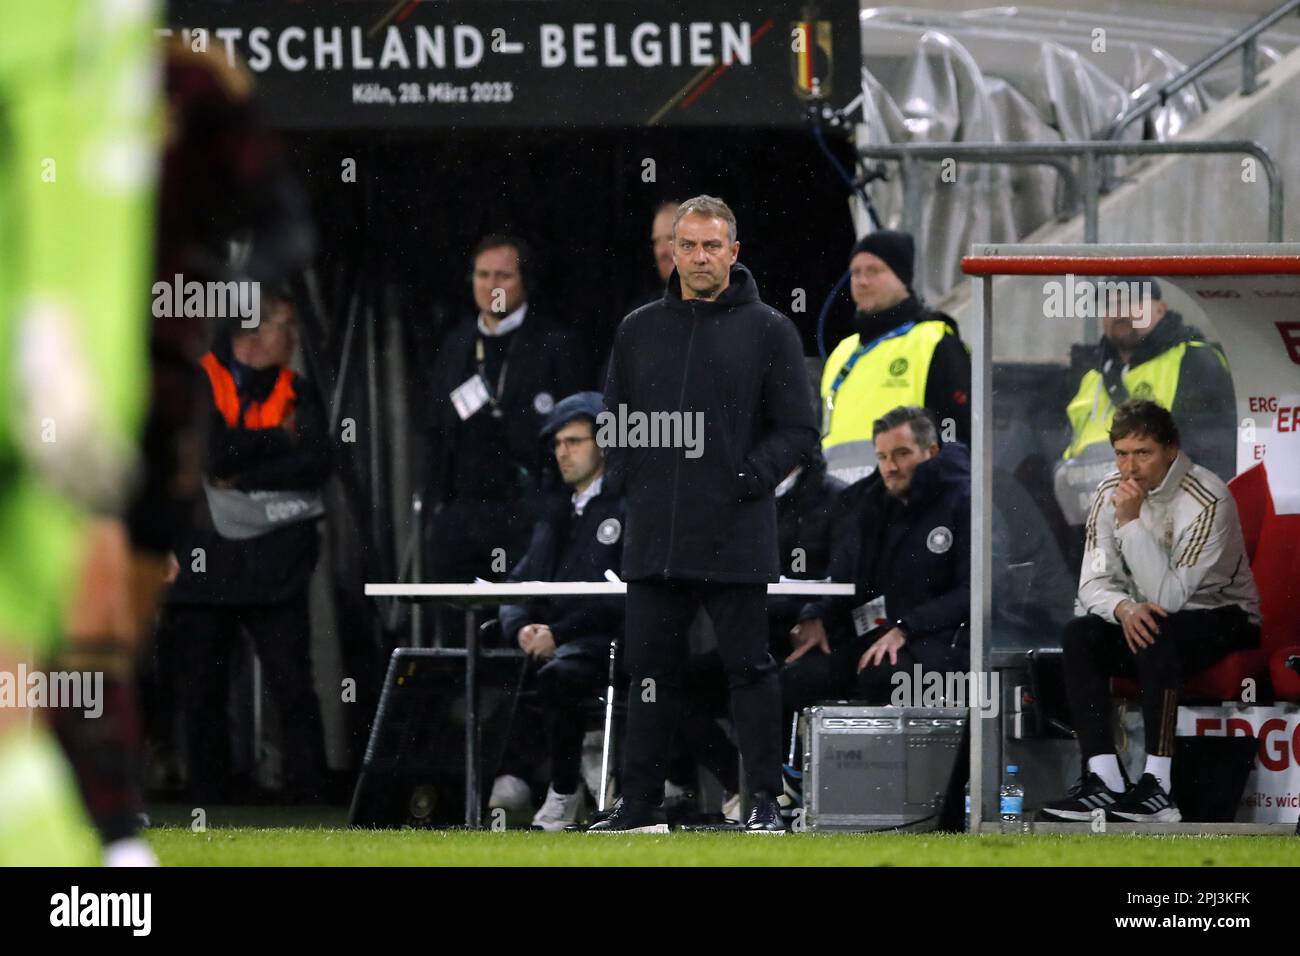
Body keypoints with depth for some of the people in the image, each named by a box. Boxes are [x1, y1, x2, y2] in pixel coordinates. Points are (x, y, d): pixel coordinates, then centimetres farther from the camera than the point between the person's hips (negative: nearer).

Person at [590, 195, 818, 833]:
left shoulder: (767, 330, 2)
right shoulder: (638, 330, 13)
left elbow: (797, 430, 1)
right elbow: (613, 420, 19)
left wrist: (749, 478, -11)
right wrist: (640, 479, 5)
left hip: (735, 536, -4)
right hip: (653, 538, 4)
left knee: (748, 667, -2)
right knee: (651, 670, 6)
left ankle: (766, 802, 2)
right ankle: (640, 805, 11)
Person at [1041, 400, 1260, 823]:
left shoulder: (1207, 500, -24)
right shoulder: (1110, 493, -5)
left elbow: (1169, 597, -28)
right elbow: (1093, 584, -7)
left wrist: (1132, 521, -32)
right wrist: (1124, 608, -30)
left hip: (1224, 618, -6)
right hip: (1150, 616, 6)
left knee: (1157, 631, -36)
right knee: (1079, 634, -21)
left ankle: (1157, 785, -38)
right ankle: (1103, 780, -30)